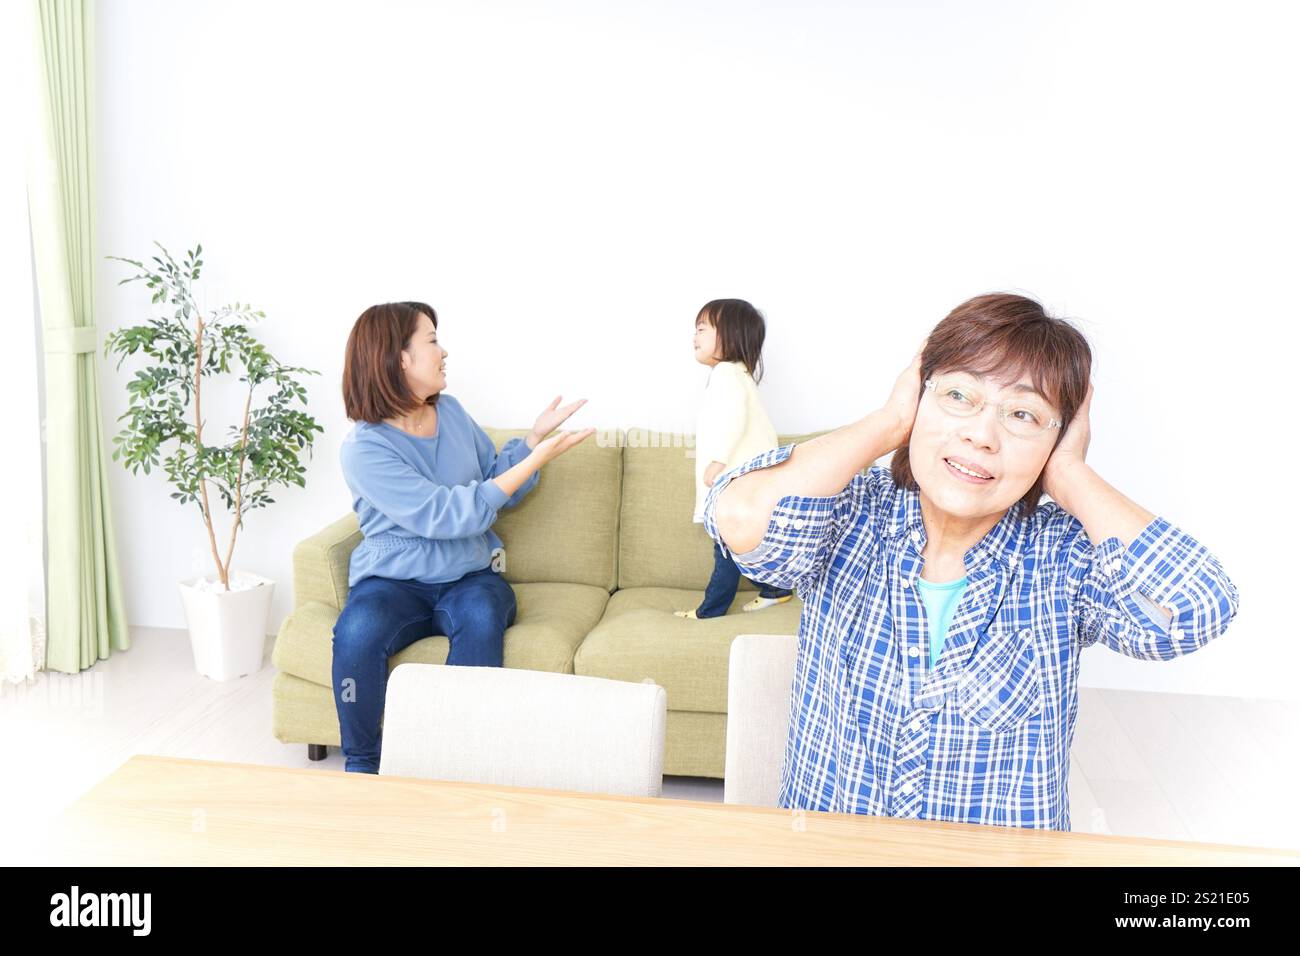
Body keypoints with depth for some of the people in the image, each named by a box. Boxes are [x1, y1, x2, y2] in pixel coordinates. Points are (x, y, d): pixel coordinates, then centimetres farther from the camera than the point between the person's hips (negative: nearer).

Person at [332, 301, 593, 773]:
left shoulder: (451, 411, 6)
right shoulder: (364, 449, -13)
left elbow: (500, 487, 15)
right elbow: (447, 516, -21)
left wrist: (534, 437, 0)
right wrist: (537, 460, -20)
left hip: (470, 574, 3)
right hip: (394, 579, -3)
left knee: (482, 617, -32)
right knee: (356, 632, -34)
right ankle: (360, 765, -12)